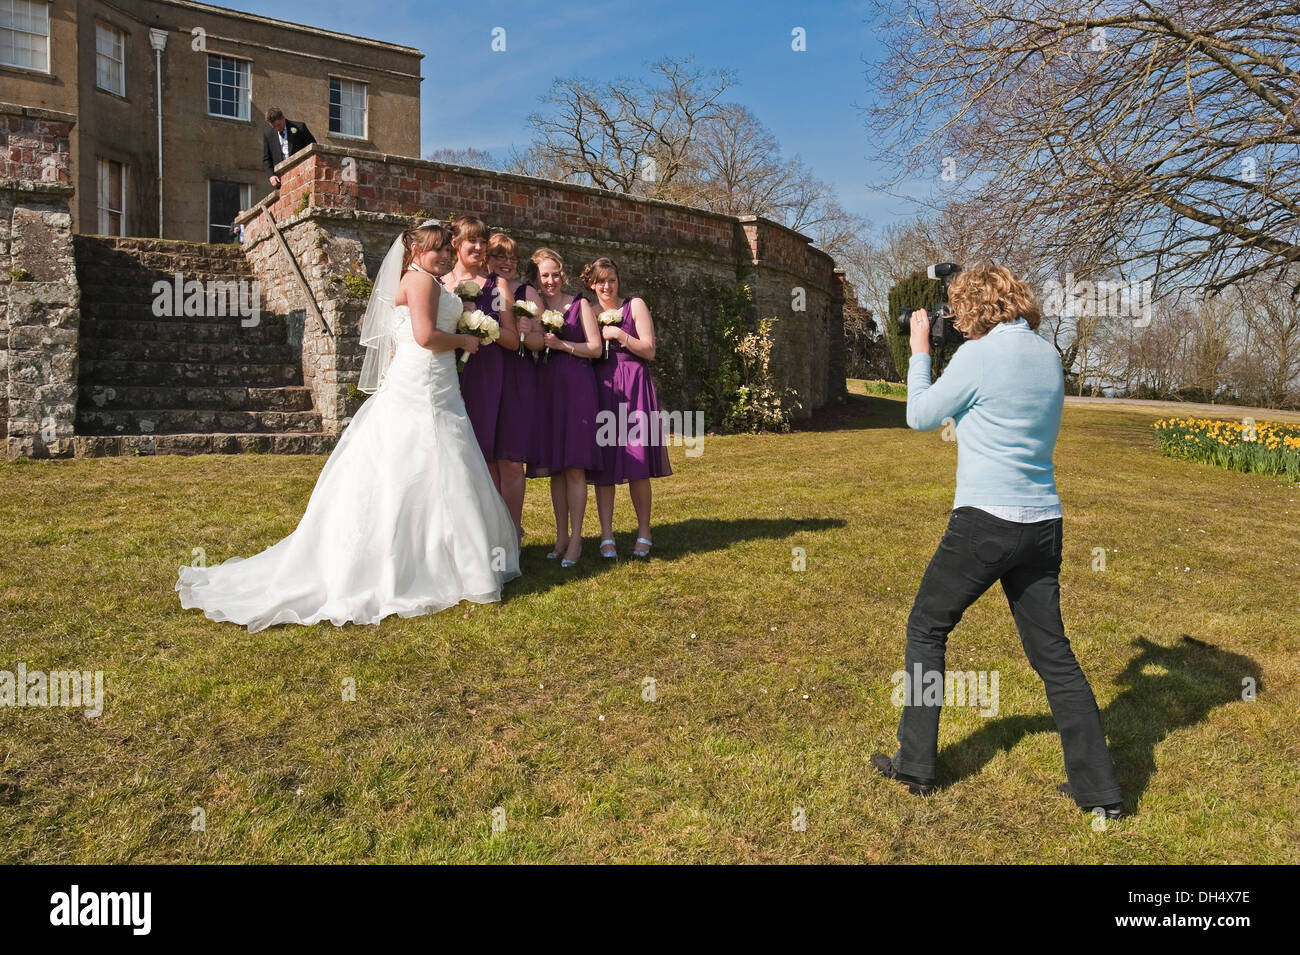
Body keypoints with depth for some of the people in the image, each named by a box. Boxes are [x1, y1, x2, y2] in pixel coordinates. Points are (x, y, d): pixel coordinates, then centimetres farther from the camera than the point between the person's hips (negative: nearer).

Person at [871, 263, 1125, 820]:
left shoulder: (978, 355, -11)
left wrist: (919, 352, 13)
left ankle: (916, 765, 18)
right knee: (1052, 652, 14)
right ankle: (1099, 787, 18)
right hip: (1043, 523, 7)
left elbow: (920, 417, 0)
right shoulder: (1048, 356, 10)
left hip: (985, 523, -6)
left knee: (927, 628, 11)